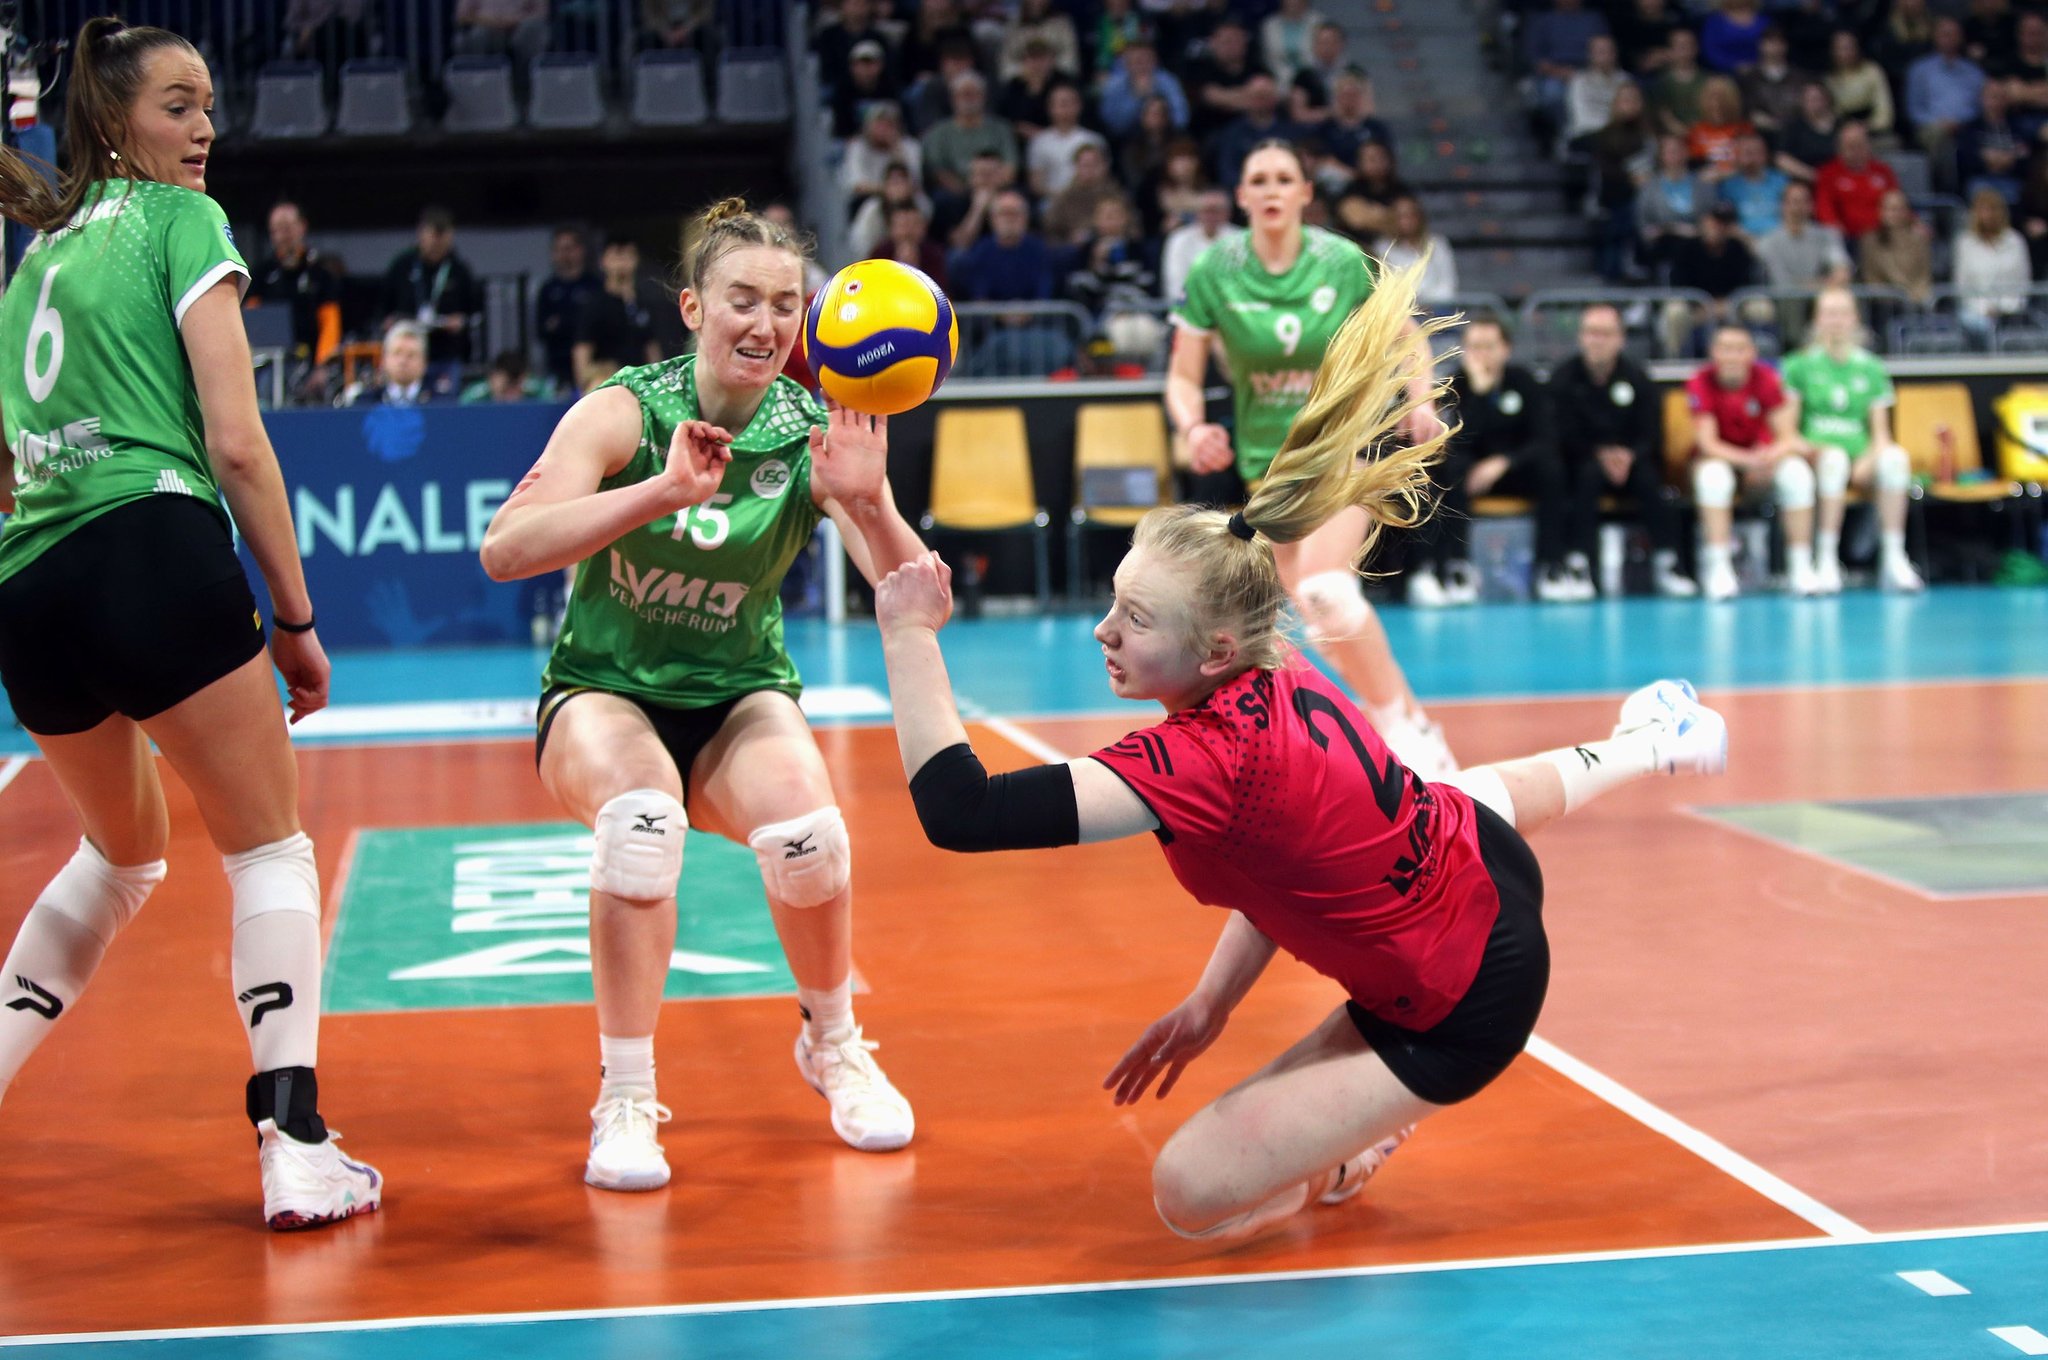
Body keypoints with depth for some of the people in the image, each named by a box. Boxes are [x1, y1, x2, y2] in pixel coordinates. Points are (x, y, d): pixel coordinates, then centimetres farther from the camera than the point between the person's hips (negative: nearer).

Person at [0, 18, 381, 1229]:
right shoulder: (183, 220, 4)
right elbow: (234, 440, -4)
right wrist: (296, 616, -1)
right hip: (153, 550, -7)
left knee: (124, 853, 27)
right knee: (271, 846, 3)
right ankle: (297, 1151, -6)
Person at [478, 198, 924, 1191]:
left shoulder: (816, 436, -10)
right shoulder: (626, 411, -15)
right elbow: (503, 551, -28)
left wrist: (867, 502, -40)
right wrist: (661, 491, -39)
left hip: (739, 699, 2)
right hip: (603, 693, -2)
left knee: (805, 829, -28)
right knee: (642, 816, -34)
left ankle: (833, 1045, 4)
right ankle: (626, 1098, -18)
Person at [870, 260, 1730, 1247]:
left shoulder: (1204, 758, -37)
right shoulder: (1281, 674, -13)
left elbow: (961, 814, -43)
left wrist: (910, 636, -37)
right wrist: (1213, 998, 2)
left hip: (1456, 1015, -8)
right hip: (1479, 860, 8)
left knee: (1189, 1194, -11)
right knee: (1483, 791, 44)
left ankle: (1370, 1139, 16)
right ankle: (1651, 744, 69)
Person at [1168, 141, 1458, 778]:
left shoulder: (1345, 263, -9)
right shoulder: (1211, 273, -8)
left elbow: (1405, 336, 8)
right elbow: (1184, 377, -4)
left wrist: (1420, 400, -8)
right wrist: (1193, 428, -24)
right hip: (1266, 455, 3)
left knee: (1325, 587, -27)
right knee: (1322, 619, 5)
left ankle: (1405, 723, -15)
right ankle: (1410, 725, 24)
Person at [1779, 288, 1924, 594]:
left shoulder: (1871, 368, 15)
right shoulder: (1800, 365, 8)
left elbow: (1881, 433, 10)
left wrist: (1869, 460, -11)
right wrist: (1807, 448, -17)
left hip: (1862, 466, 2)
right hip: (1814, 459, -2)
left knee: (1895, 457, -31)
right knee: (1833, 457, -38)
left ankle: (1893, 558, -29)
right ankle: (1825, 561, -38)